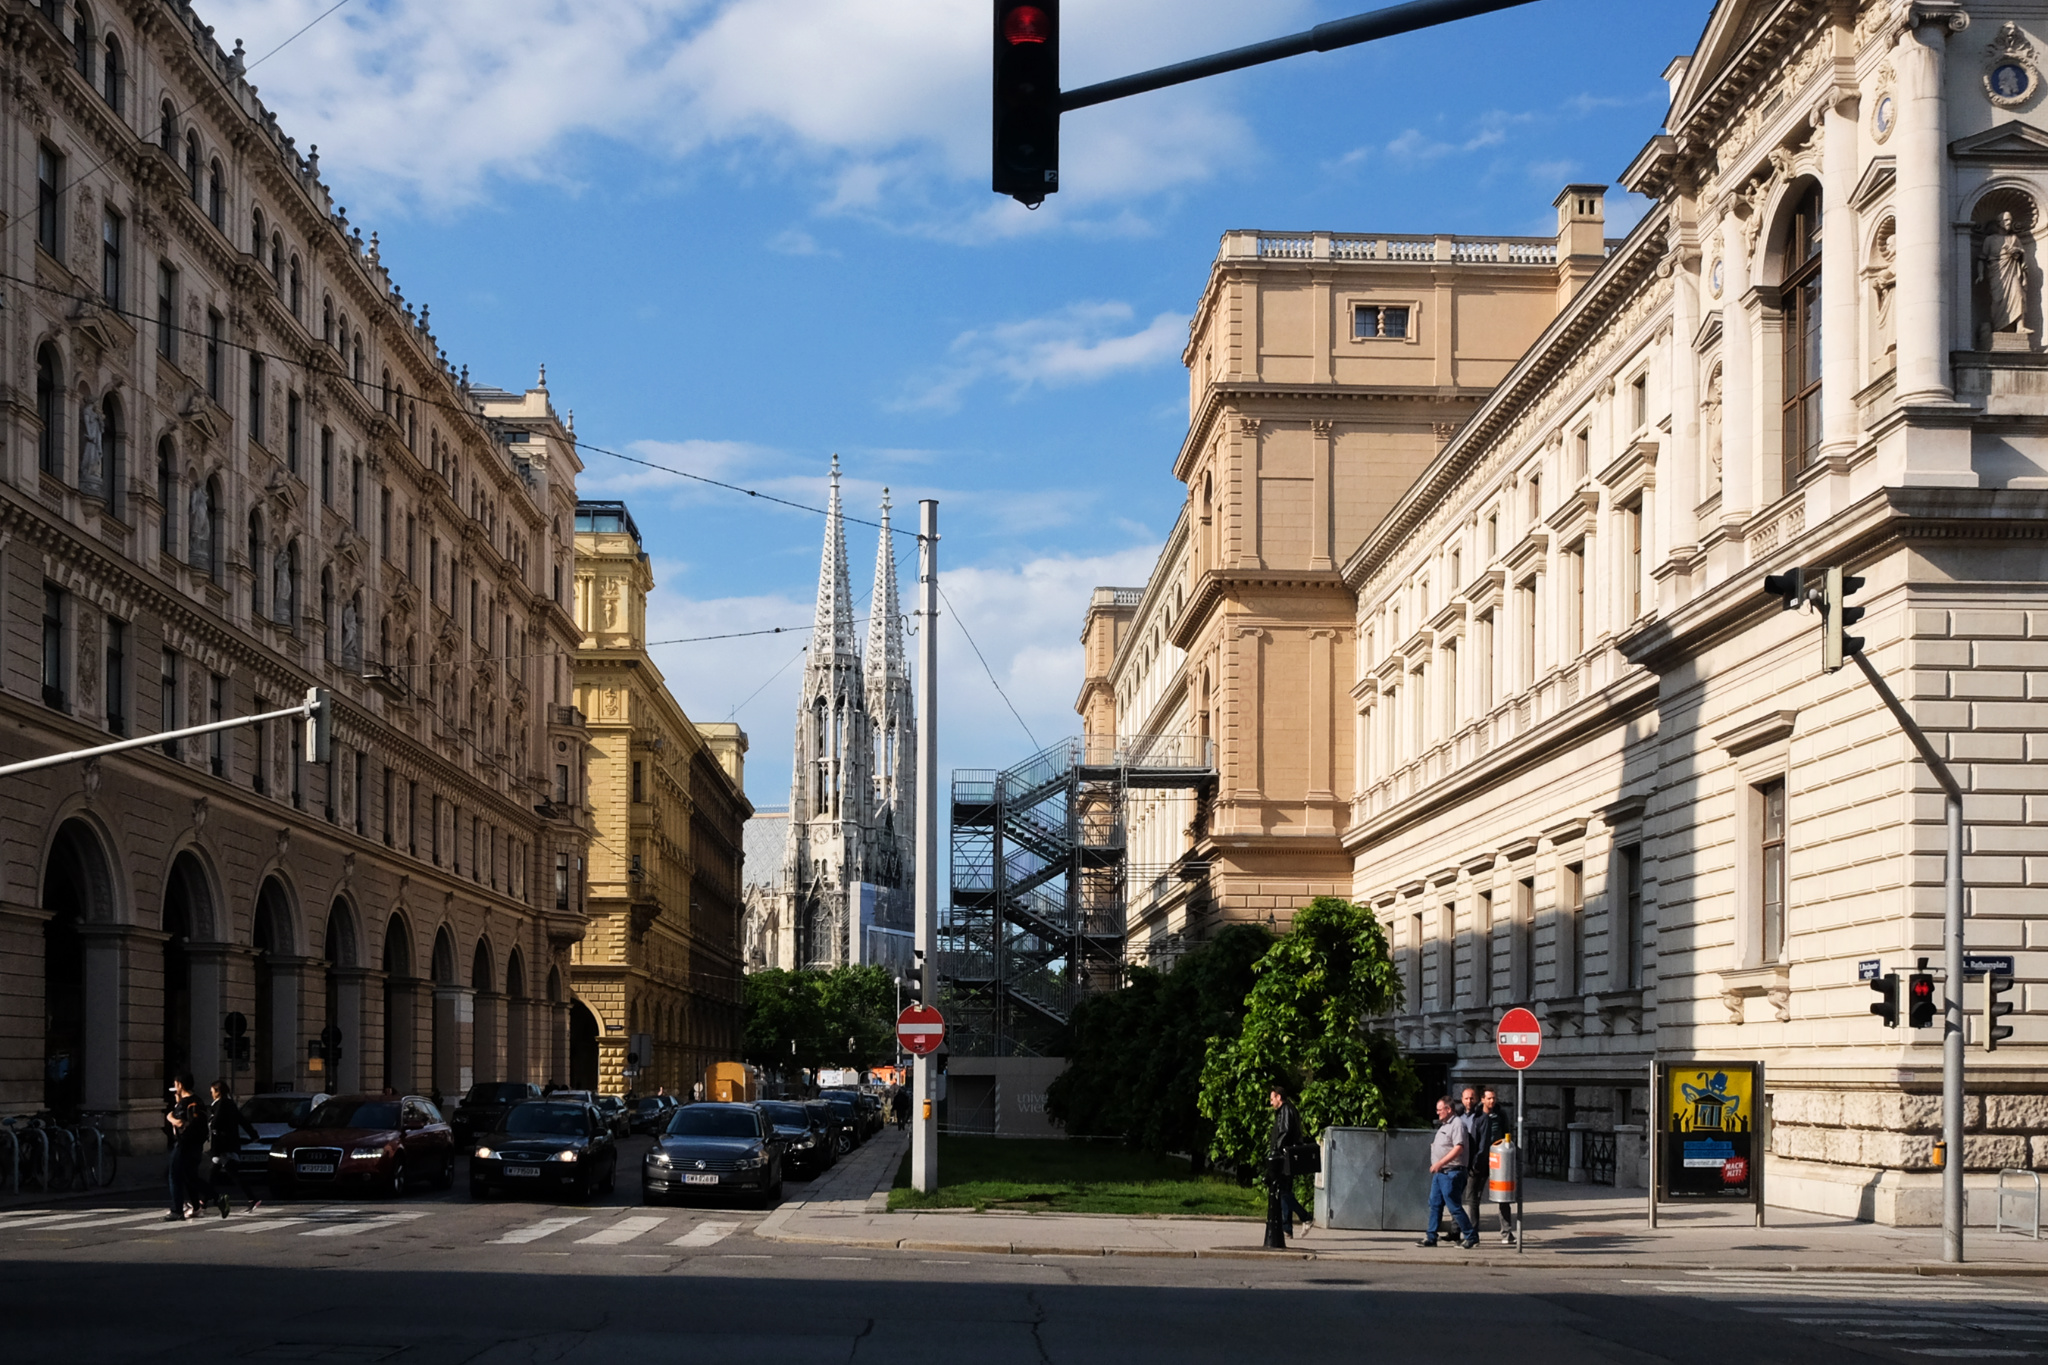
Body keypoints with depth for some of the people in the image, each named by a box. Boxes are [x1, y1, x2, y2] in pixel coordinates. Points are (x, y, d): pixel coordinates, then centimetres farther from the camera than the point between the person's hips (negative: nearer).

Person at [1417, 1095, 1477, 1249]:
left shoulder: (1457, 1124, -12)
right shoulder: (1444, 1125, 19)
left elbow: (1459, 1148, -22)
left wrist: (1440, 1163, -24)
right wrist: (1436, 1166, 19)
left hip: (1451, 1172, -10)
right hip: (1439, 1172, 10)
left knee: (1454, 1206, -8)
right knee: (1434, 1204, 8)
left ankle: (1471, 1237, -1)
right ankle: (1431, 1237, 11)